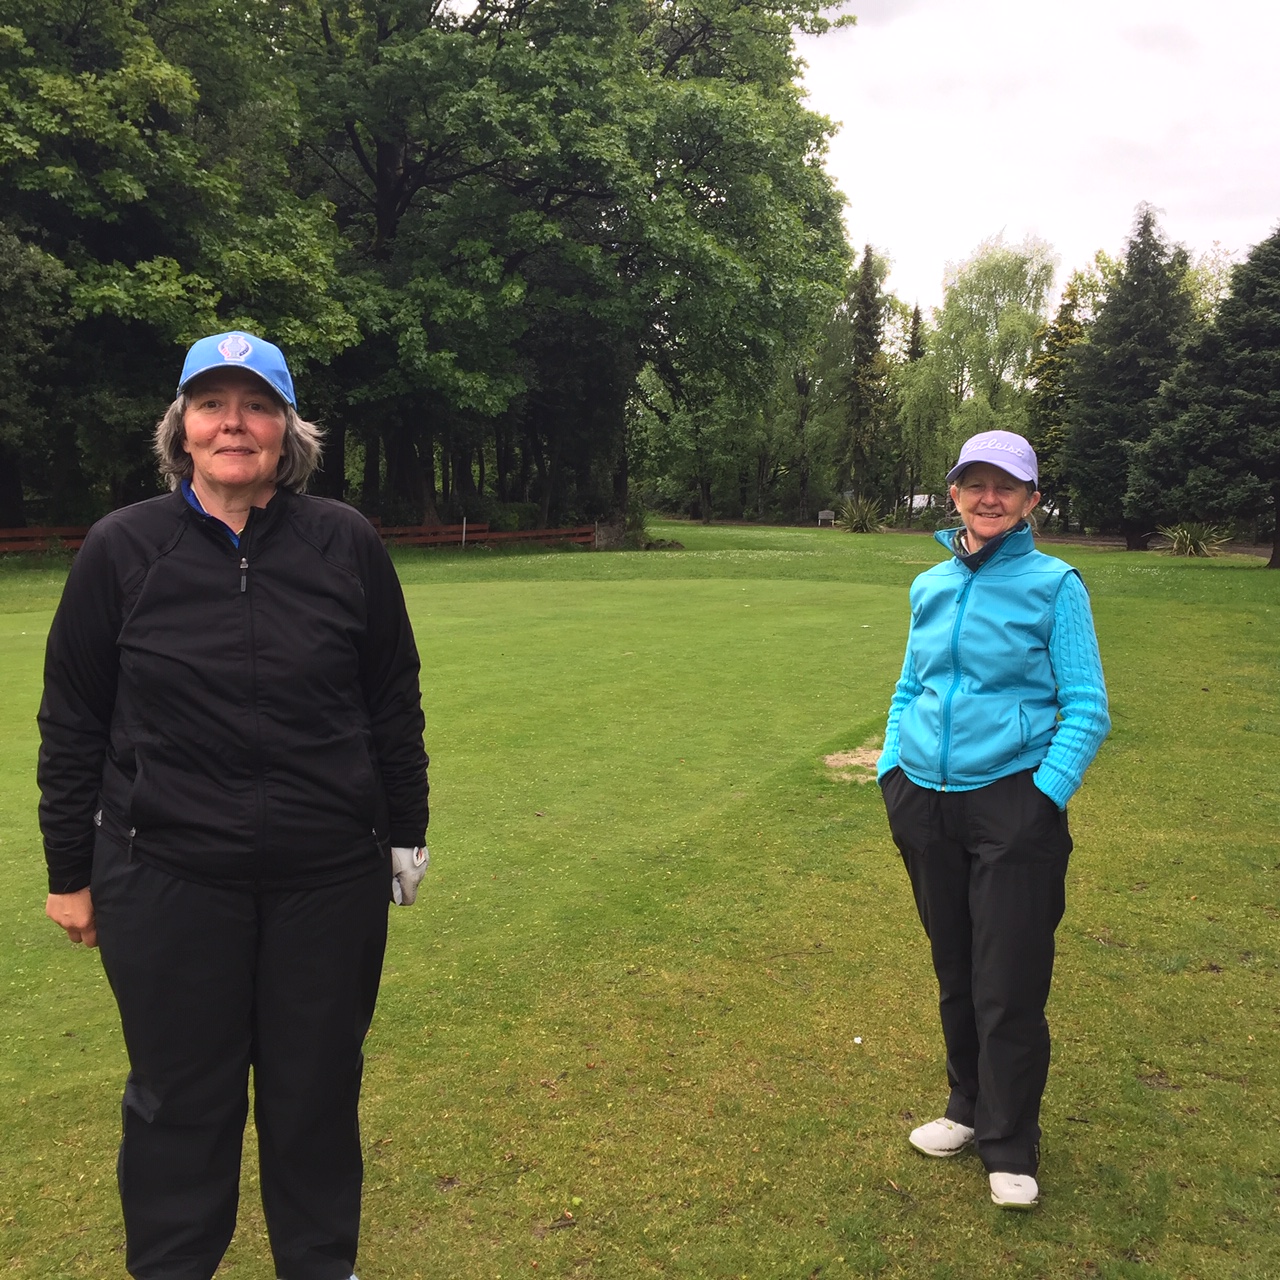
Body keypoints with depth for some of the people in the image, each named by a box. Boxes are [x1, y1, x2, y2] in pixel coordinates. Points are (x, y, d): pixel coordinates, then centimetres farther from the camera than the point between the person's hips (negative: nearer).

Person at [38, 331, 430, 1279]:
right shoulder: (122, 550, -4)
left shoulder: (346, 543, -3)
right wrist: (70, 873, 5)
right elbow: (72, 724, 2)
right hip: (168, 883, 0)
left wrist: (406, 835, 7)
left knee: (319, 1092, 15)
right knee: (180, 1099, 14)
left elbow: (394, 701, 4)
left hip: (331, 880, 1)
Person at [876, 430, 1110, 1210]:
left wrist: (1045, 798, -16)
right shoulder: (931, 586, 8)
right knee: (955, 972, 16)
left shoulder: (1054, 585, -6)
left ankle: (1012, 1148, 20)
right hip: (926, 802, 5)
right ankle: (971, 1108, 36)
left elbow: (1087, 709, -7)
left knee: (1009, 985, 2)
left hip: (1013, 805, -4)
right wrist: (894, 772, 5)